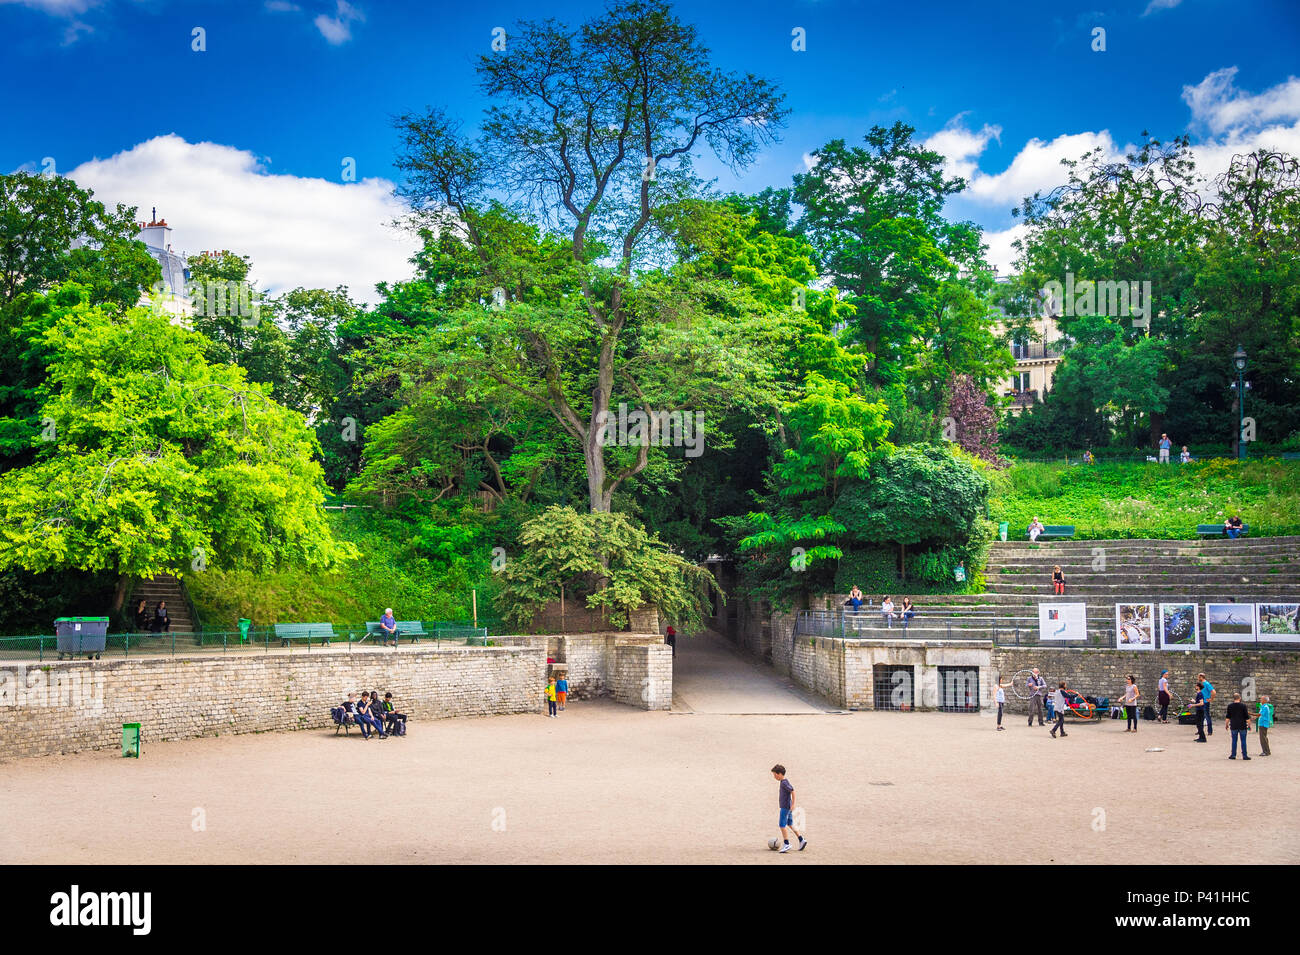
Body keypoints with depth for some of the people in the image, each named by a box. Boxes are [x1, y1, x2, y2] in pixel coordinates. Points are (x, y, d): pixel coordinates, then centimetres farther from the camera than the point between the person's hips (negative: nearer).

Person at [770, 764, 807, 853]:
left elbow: (792, 791, -24)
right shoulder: (783, 782, 12)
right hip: (788, 807, 10)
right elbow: (790, 792, 21)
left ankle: (786, 844, -1)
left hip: (785, 807, -10)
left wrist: (793, 804, -23)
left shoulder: (784, 783, -17)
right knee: (790, 825, 16)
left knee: (782, 825, -5)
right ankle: (802, 840, 19)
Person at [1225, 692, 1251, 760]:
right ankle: (1244, 755, 4)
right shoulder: (1243, 706, -7)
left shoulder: (1230, 706, -1)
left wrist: (1226, 724, 11)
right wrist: (1249, 725, 3)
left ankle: (1233, 755, 8)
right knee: (1243, 741, 3)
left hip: (1234, 726, 2)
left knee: (1234, 741, 7)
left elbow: (1227, 717, 2)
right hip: (1242, 726, -2)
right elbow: (1247, 717, -5)